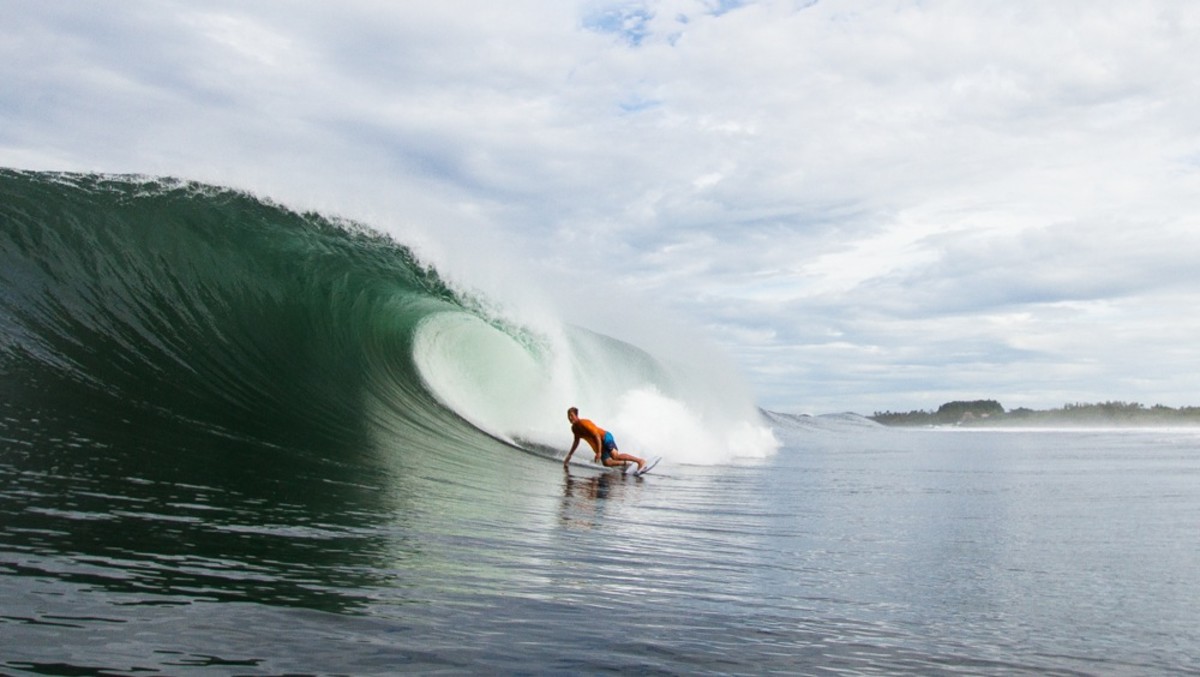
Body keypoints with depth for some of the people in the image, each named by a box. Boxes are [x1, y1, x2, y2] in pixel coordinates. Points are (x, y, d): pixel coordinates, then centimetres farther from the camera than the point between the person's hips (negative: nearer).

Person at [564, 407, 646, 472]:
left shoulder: (584, 423, -19)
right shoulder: (574, 428, 6)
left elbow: (597, 436, -22)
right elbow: (576, 442, 24)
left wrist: (599, 453, -25)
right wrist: (569, 455, 23)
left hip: (605, 438, -8)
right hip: (597, 445, 8)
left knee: (615, 456, -25)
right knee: (607, 463, -7)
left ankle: (640, 461, -22)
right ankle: (626, 463, 7)